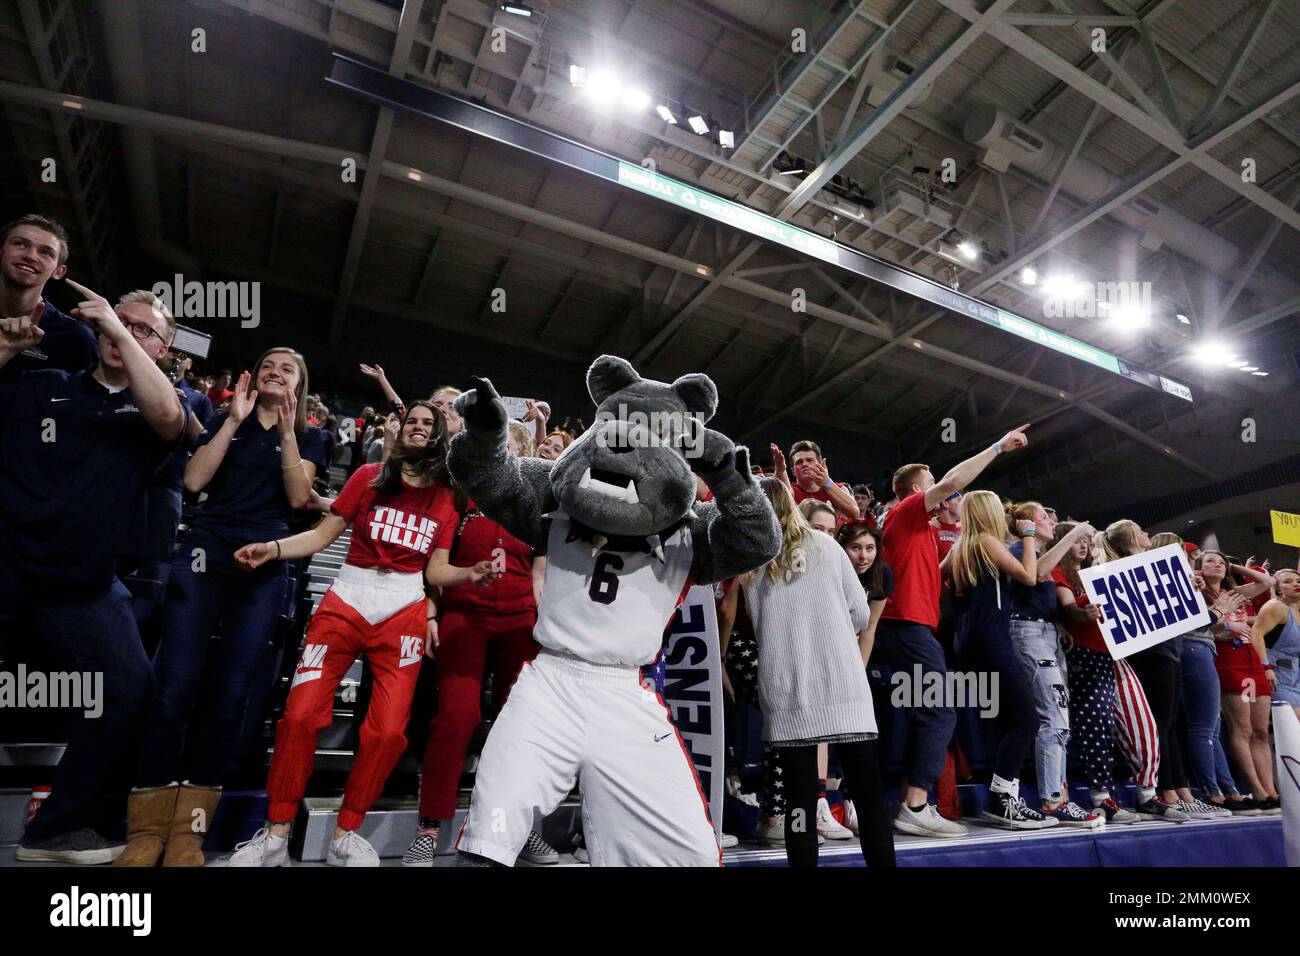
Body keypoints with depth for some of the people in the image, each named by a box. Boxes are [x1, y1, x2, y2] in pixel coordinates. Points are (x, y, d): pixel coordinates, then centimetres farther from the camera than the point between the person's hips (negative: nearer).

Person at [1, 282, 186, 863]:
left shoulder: (153, 407, 7)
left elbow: (169, 418, -17)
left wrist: (120, 332, -15)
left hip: (82, 584, 0)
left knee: (128, 686, -11)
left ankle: (57, 828, 6)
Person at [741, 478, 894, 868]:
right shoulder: (826, 547, 3)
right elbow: (861, 616, 8)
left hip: (786, 695, 1)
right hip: (844, 689, 0)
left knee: (799, 800, 6)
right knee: (869, 797, 8)